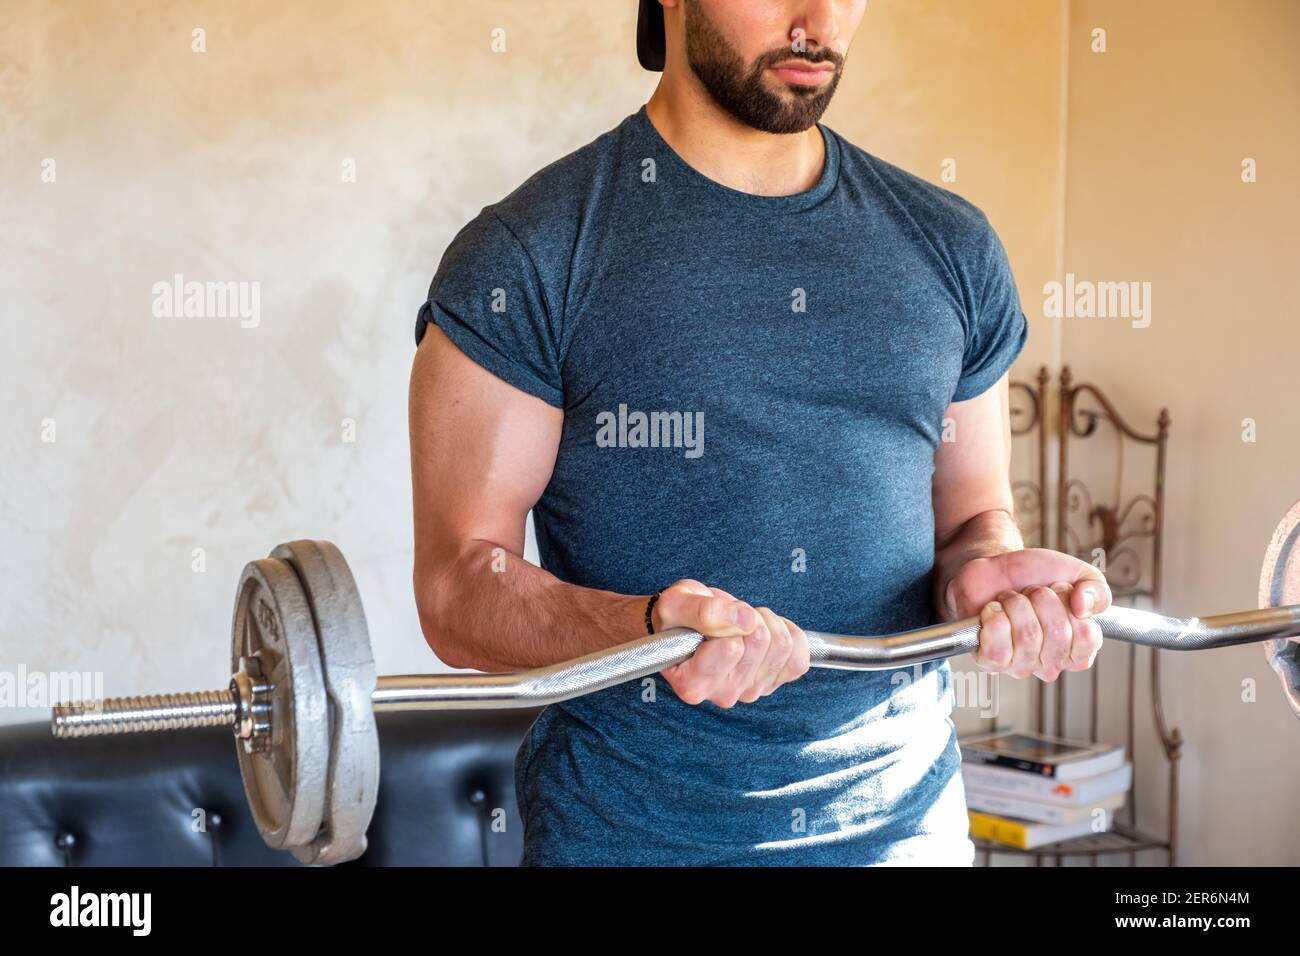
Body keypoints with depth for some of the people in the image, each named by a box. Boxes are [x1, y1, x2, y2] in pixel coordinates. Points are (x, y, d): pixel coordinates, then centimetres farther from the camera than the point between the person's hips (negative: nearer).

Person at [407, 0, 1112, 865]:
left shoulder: (952, 248, 4)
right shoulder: (528, 259, -9)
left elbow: (971, 514, 11)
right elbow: (459, 584, -10)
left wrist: (984, 572, -12)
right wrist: (647, 626, -29)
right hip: (632, 830, -4)